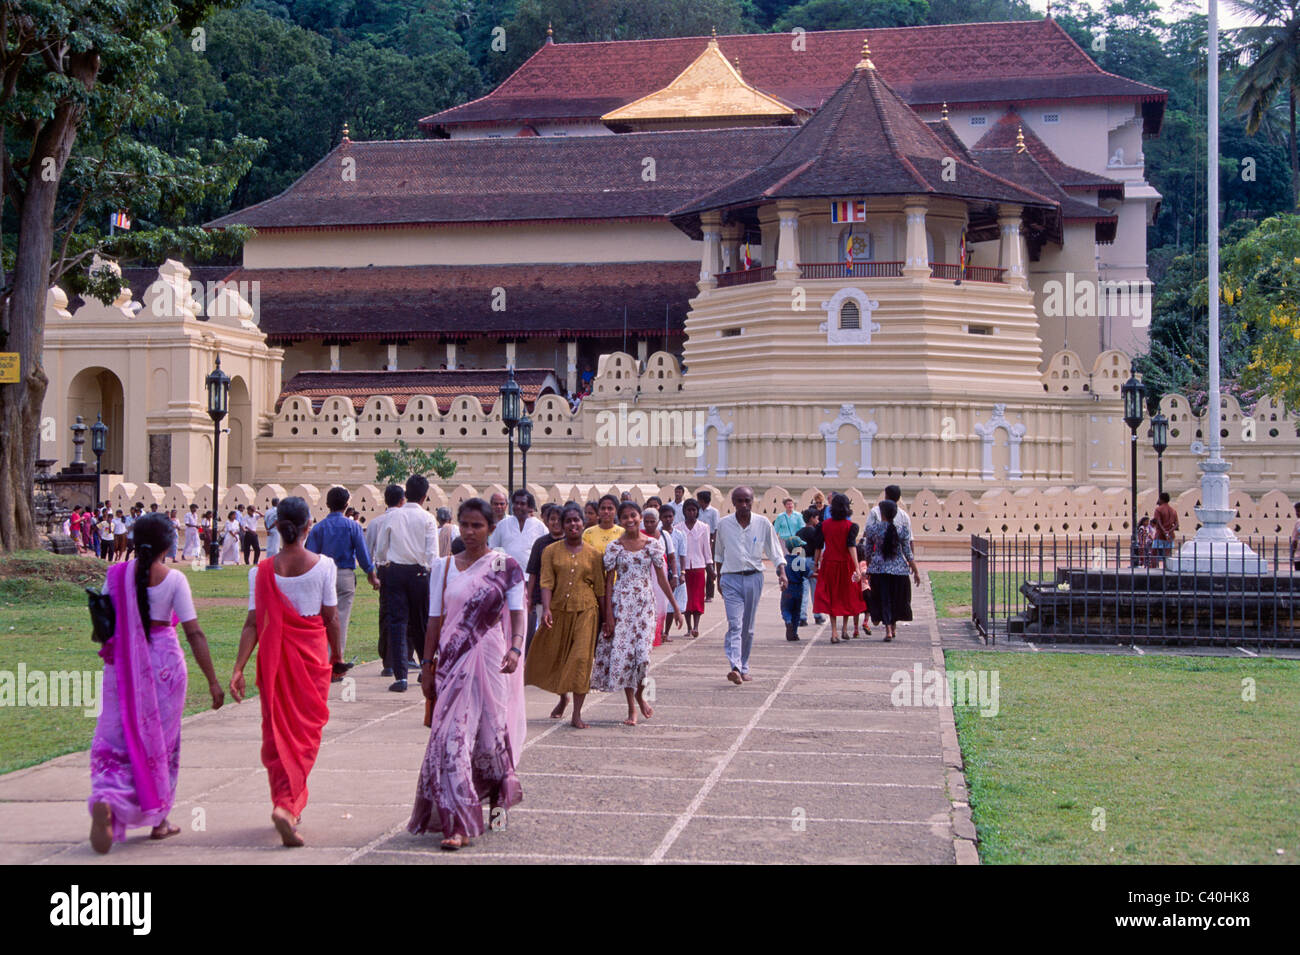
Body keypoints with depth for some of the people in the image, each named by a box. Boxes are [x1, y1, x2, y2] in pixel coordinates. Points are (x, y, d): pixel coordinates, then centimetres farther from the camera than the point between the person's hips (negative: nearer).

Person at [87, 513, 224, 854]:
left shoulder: (116, 574, -2)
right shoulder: (174, 579, -9)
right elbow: (194, 633, -11)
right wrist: (213, 681, -8)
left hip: (123, 666, 1)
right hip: (164, 662, -1)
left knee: (118, 739, 6)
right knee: (161, 740, 14)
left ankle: (105, 800, -21)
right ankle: (158, 818, 21)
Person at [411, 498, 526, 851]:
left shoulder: (506, 566, 1)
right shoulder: (444, 568, 7)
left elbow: (517, 614, -4)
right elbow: (435, 620, 10)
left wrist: (515, 649, -22)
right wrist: (427, 666, 8)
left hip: (490, 662, -2)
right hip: (453, 663, 2)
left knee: (489, 733, 5)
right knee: (451, 738, -5)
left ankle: (498, 799, 32)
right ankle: (459, 824, -1)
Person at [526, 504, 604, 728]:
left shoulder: (592, 554, 5)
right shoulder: (551, 551, 4)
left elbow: (600, 588, 7)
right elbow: (546, 582, -5)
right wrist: (546, 609, -19)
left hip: (585, 611, -1)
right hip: (558, 610, 1)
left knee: (581, 658, -9)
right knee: (554, 656, 10)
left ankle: (577, 714, -6)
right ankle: (563, 697, 39)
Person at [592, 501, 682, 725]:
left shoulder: (652, 544, 3)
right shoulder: (614, 546, 0)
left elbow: (661, 577, 8)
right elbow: (609, 581, 1)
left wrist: (675, 606, 8)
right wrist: (608, 614, -5)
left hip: (645, 603, 0)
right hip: (621, 603, 0)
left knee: (642, 652, -10)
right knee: (623, 651, -2)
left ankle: (640, 695, 19)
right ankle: (632, 708, 8)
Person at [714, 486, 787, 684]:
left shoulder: (763, 524, -1)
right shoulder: (724, 524, 0)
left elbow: (775, 552, 5)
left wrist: (782, 573, -9)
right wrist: (719, 578, 19)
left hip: (753, 578, 1)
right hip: (731, 579, -1)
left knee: (748, 628, 9)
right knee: (734, 625, -14)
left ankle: (744, 668, 20)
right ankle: (735, 667, -25)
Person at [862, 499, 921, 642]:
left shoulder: (872, 528, -5)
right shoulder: (902, 530, -6)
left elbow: (868, 551, 3)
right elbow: (908, 553, -4)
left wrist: (868, 567, 17)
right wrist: (916, 571, 3)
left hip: (878, 568, -1)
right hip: (899, 569, 1)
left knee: (883, 599, 4)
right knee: (897, 597, 18)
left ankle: (888, 630, -7)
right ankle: (894, 627, 29)